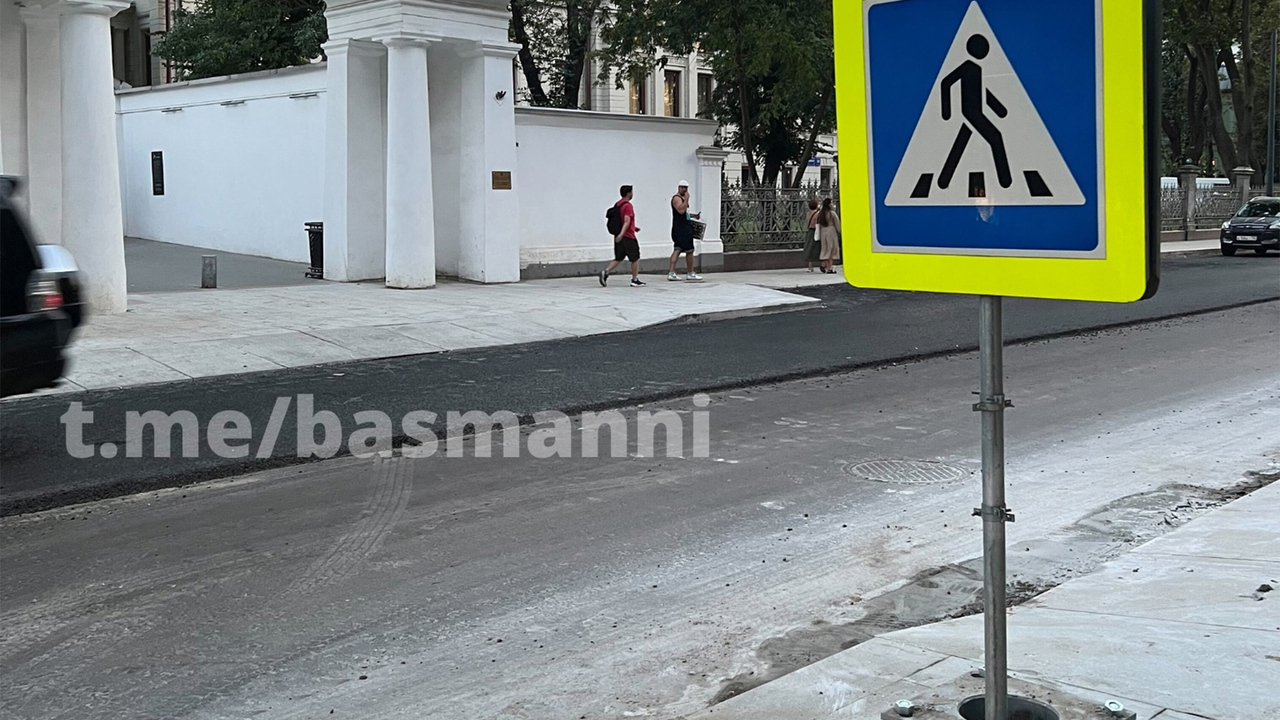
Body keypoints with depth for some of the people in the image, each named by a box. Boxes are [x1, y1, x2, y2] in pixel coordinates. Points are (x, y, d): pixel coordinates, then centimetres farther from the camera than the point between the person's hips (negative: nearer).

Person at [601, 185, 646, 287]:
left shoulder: (617, 205, 13)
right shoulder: (628, 206, -14)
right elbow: (627, 221, -24)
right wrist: (622, 234, -33)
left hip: (619, 237, 8)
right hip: (628, 237, -8)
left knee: (618, 259, 11)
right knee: (635, 258, 5)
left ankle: (605, 272, -8)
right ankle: (635, 280, 9)